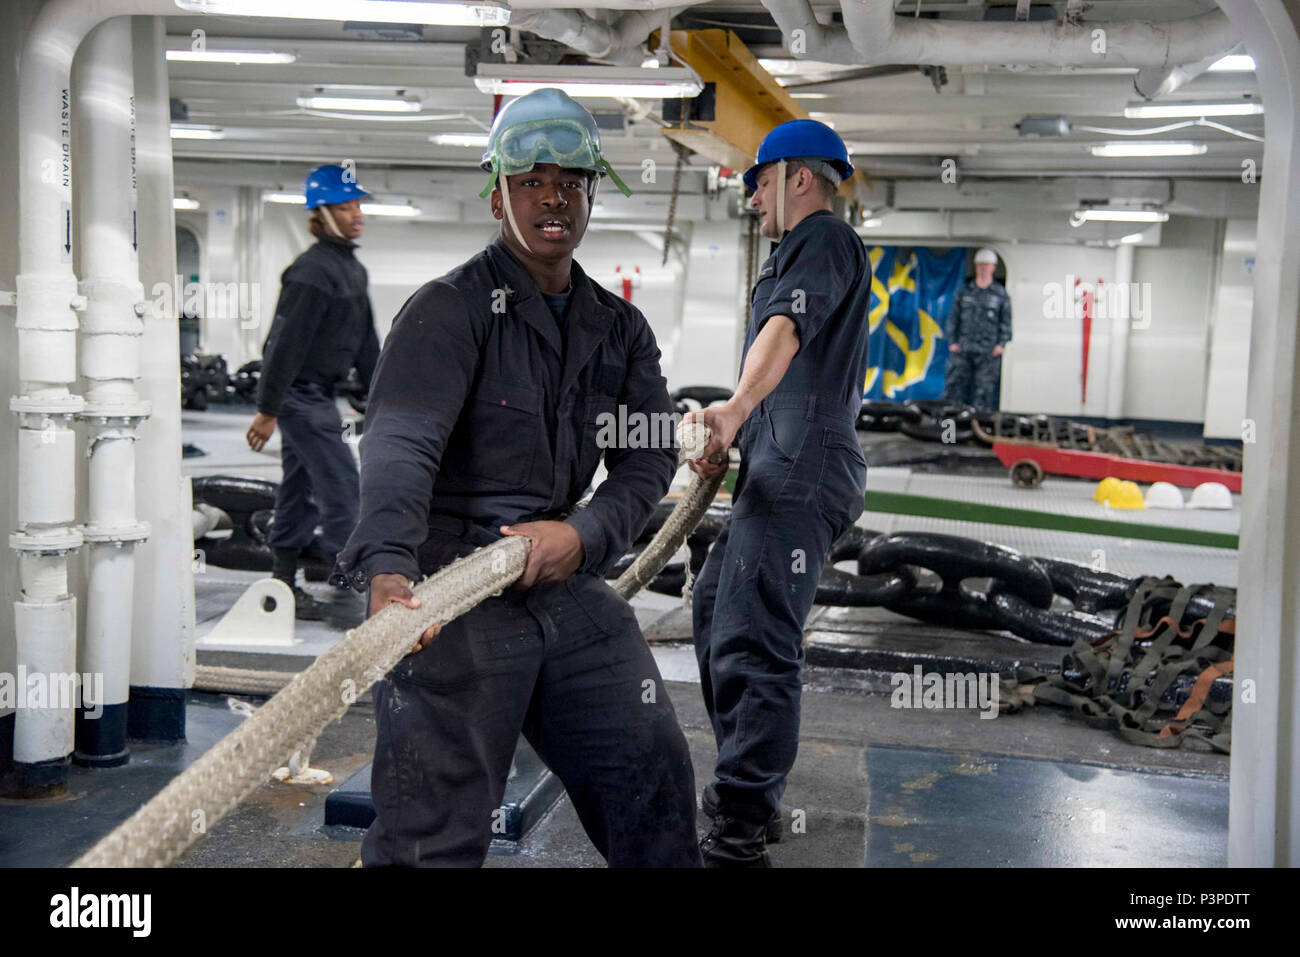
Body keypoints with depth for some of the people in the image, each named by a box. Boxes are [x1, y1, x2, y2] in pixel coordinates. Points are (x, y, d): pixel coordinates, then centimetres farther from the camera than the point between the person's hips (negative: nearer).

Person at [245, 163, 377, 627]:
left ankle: (283, 588, 21)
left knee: (300, 486, 13)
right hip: (300, 393, -10)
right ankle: (346, 594, -6)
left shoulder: (353, 270, 14)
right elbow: (287, 343, -20)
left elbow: (365, 343, 20)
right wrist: (267, 409, -21)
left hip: (317, 395, 10)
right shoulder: (312, 271, -17)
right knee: (341, 485, -10)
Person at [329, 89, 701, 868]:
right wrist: (388, 567, -39)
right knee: (434, 832, -7)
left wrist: (584, 533, -13)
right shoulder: (450, 309, -7)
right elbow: (400, 443, -22)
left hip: (569, 582, 6)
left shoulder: (620, 328, 14)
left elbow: (649, 454, 7)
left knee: (656, 784, 11)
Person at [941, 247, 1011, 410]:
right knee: (954, 384, -4)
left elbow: (1006, 321, 6)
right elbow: (953, 318, 12)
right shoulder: (965, 291, 12)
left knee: (984, 389, -2)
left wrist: (1001, 343, -5)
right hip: (963, 348, 2)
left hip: (988, 353, -2)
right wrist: (952, 341, 2)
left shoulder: (1000, 294, 7)